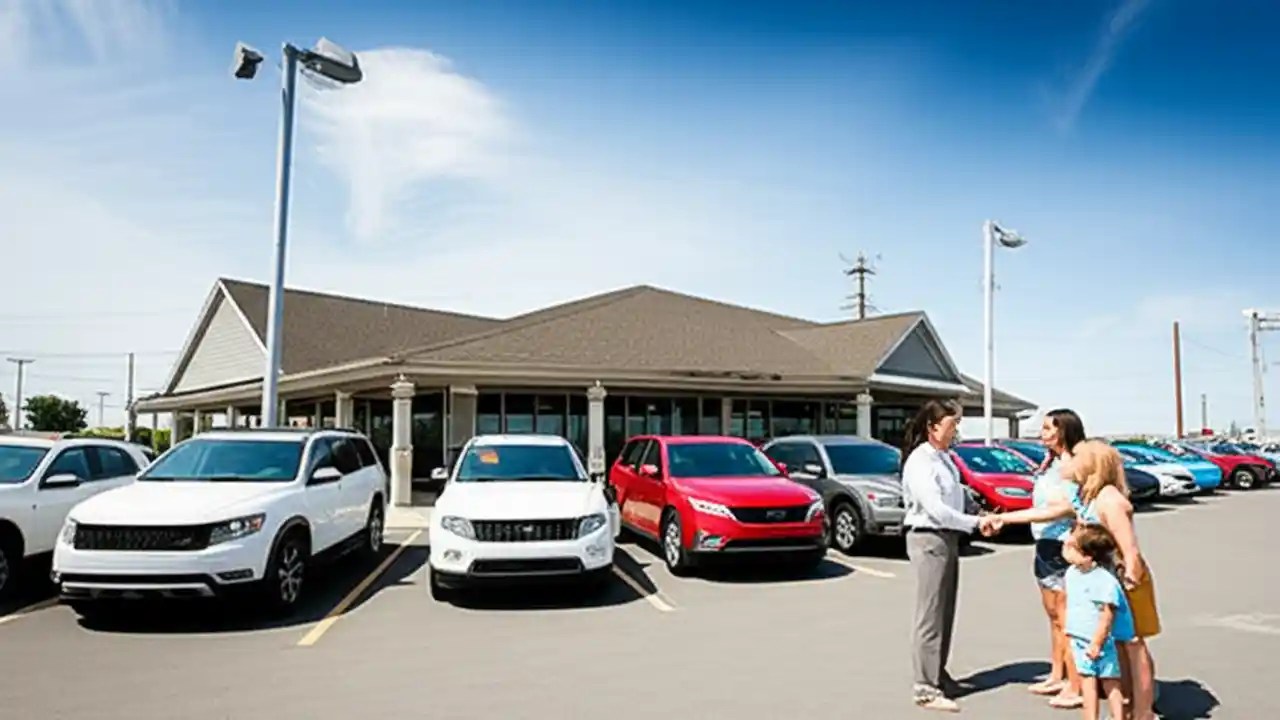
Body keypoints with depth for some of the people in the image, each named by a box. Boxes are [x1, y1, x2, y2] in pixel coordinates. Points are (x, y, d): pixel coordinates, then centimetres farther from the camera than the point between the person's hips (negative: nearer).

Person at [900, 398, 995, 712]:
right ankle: (926, 688, 0)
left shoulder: (944, 458, 10)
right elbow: (936, 509, -21)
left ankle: (938, 675, 27)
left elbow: (954, 499, 10)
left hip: (948, 537, 9)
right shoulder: (919, 462, -16)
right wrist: (975, 522, -16)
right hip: (928, 539, -9)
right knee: (931, 616, -6)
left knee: (945, 613, 15)